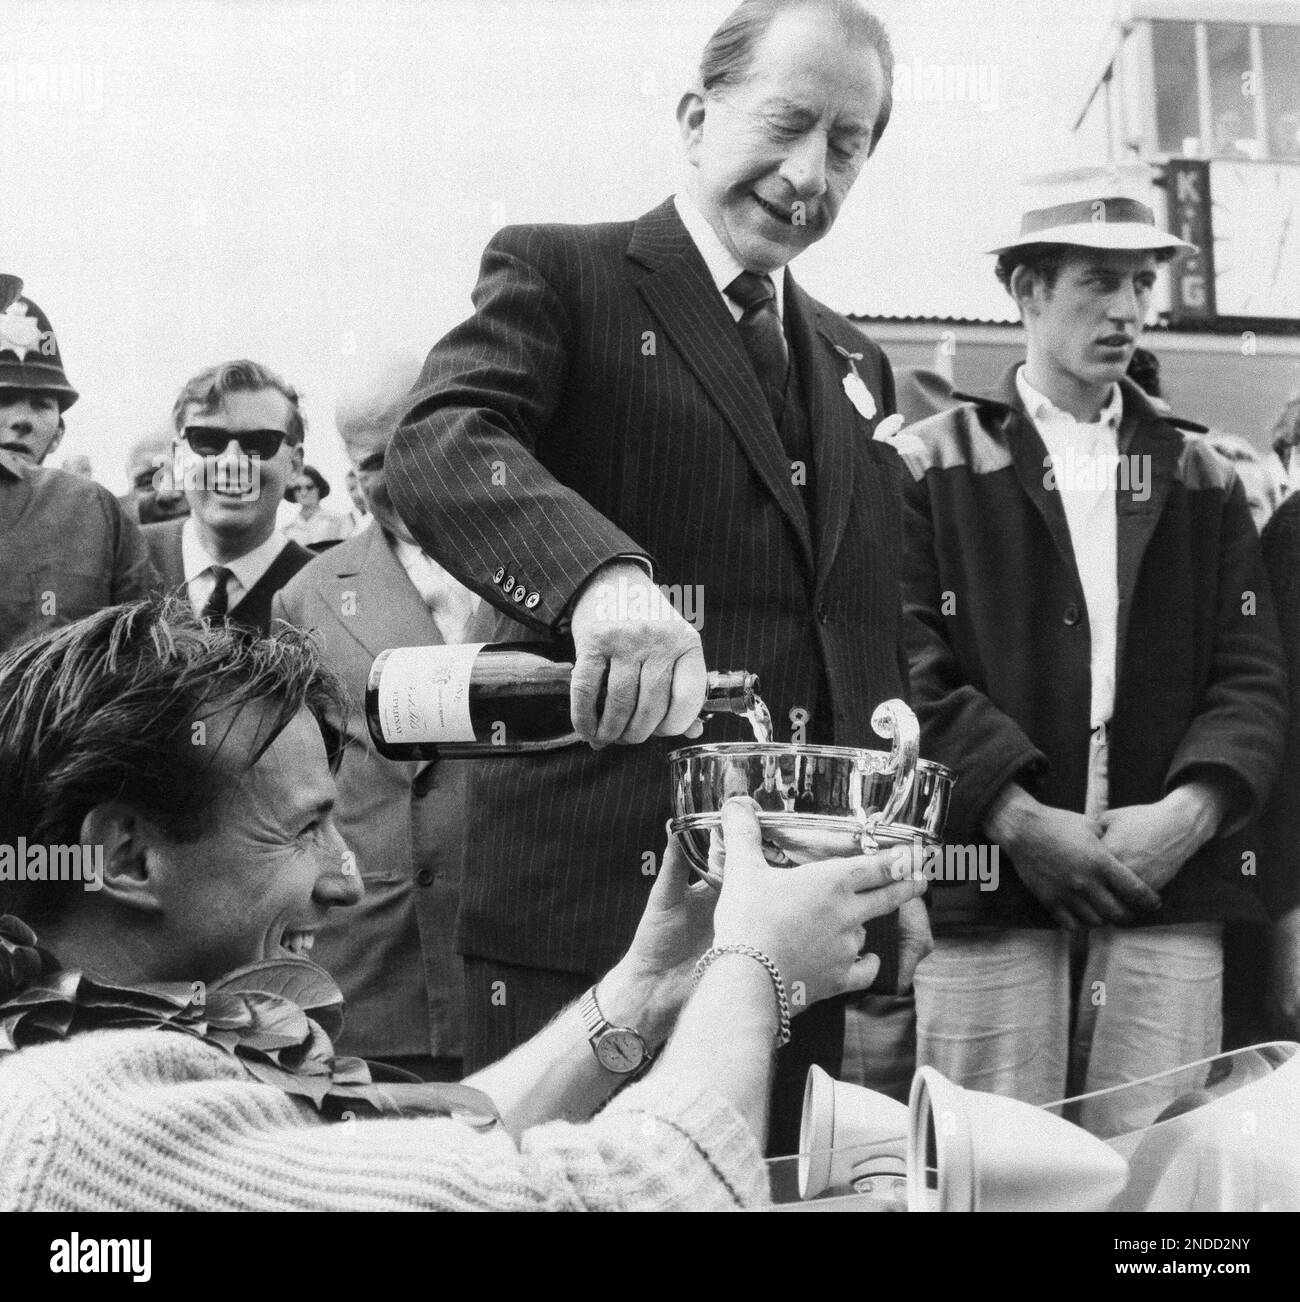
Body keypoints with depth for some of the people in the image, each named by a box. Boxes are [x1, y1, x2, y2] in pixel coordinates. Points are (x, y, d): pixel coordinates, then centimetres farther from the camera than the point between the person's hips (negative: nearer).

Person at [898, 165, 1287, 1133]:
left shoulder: (1203, 479, 16)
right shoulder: (935, 465, 6)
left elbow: (1253, 678, 9)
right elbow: (906, 666, -5)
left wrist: (1188, 813, -9)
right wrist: (1018, 821, -14)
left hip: (1170, 900, 3)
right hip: (987, 894, -2)